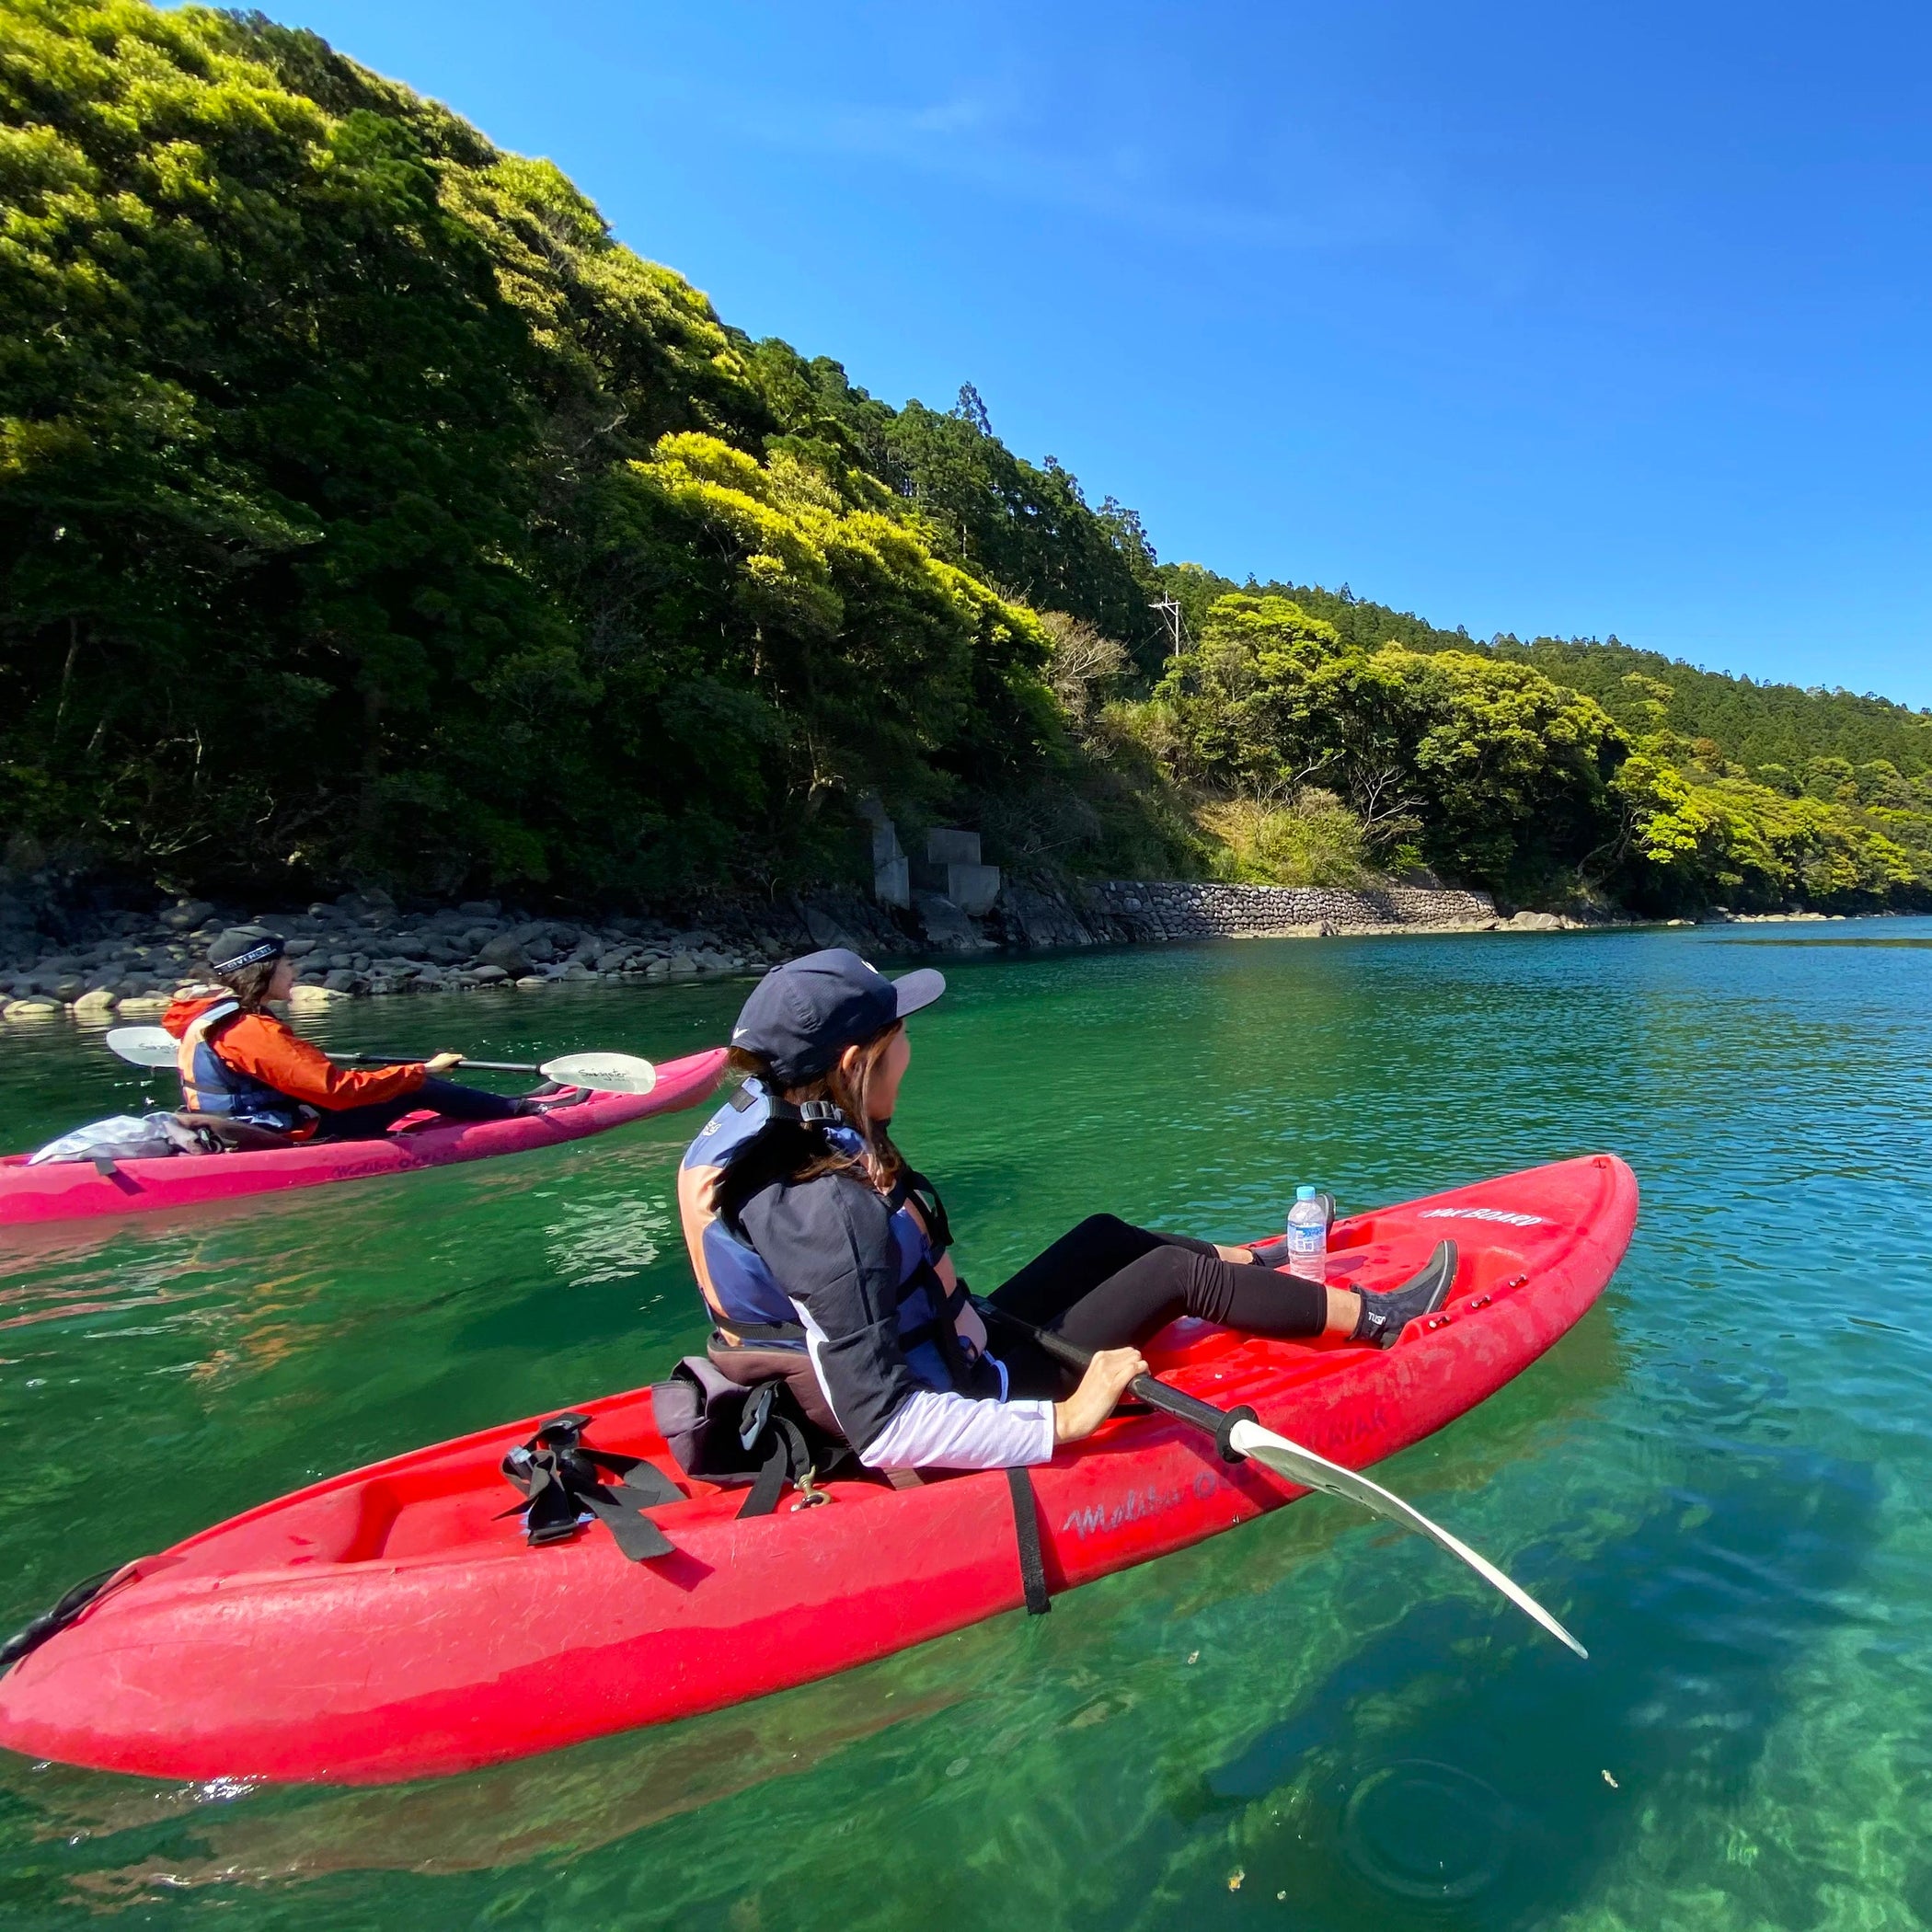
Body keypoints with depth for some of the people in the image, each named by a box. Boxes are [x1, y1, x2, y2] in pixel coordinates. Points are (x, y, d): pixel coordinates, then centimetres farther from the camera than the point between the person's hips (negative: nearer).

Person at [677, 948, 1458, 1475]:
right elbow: (885, 1432, -33)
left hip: (946, 1356, 9)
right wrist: (1063, 1422, -30)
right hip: (972, 1398, -9)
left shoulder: (748, 1126, -9)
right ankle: (1374, 1319, 21)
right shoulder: (831, 1209, -35)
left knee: (1107, 1236, 19)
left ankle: (1263, 1265, 44)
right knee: (1175, 1272, -1)